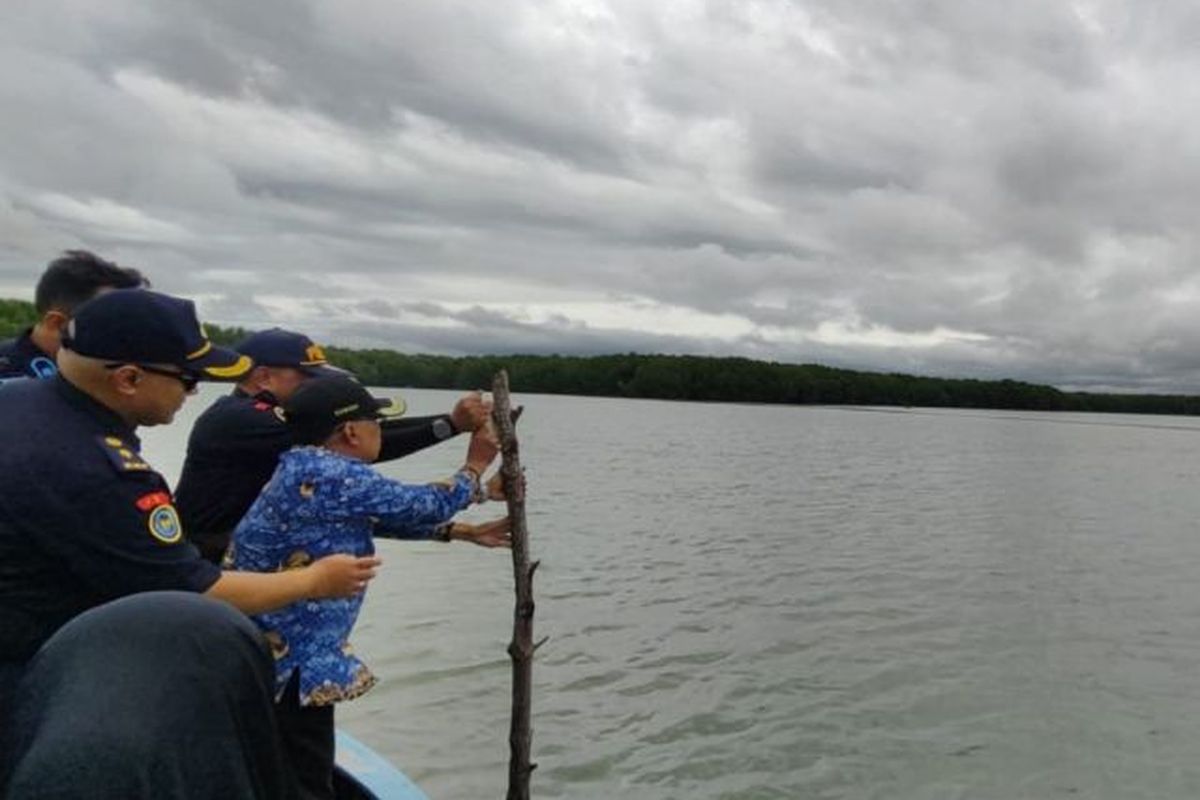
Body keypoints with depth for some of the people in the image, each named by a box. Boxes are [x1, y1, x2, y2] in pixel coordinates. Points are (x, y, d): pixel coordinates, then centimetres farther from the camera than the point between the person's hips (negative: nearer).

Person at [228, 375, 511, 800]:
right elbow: (423, 506, -13)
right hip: (286, 658, -10)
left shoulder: (305, 471, 9)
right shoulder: (333, 476, -23)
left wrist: (467, 532, 17)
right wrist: (475, 467, 5)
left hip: (273, 649, 10)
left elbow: (387, 517, 16)